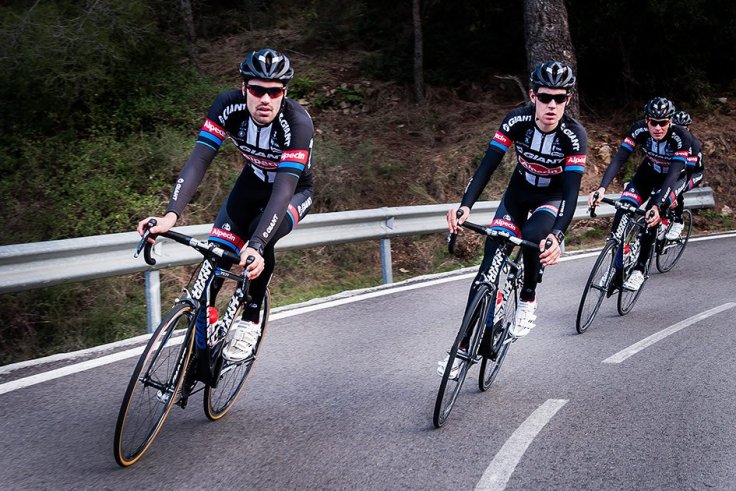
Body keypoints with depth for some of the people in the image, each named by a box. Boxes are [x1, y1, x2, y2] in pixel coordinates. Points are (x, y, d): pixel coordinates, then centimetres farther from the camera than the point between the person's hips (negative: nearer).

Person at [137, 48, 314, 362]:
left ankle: (250, 323, -10)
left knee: (260, 240, -32)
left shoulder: (298, 123, -36)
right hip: (253, 181, 3)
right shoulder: (228, 106, -27)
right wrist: (171, 215, -46)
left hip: (294, 190, -3)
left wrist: (256, 247, -54)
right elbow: (198, 161, -32)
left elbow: (284, 189, -42)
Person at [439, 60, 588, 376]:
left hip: (553, 197, -2)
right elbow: (488, 165, -27)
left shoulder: (574, 135, -29)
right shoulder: (516, 121, -25)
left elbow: (572, 190, -34)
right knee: (489, 263, -9)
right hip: (519, 191, 2)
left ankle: (527, 302, -6)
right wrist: (465, 206, -42)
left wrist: (558, 235, -49)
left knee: (532, 236, -34)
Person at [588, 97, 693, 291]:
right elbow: (618, 159, -32)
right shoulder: (639, 129, -26)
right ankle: (616, 270, -10)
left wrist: (657, 205, -53)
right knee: (622, 213, -21)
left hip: (675, 177, -3)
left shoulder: (681, 137, -34)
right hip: (649, 171, 3)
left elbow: (673, 174, -40)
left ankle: (639, 270, -14)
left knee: (651, 216, -28)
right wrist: (601, 188, -47)